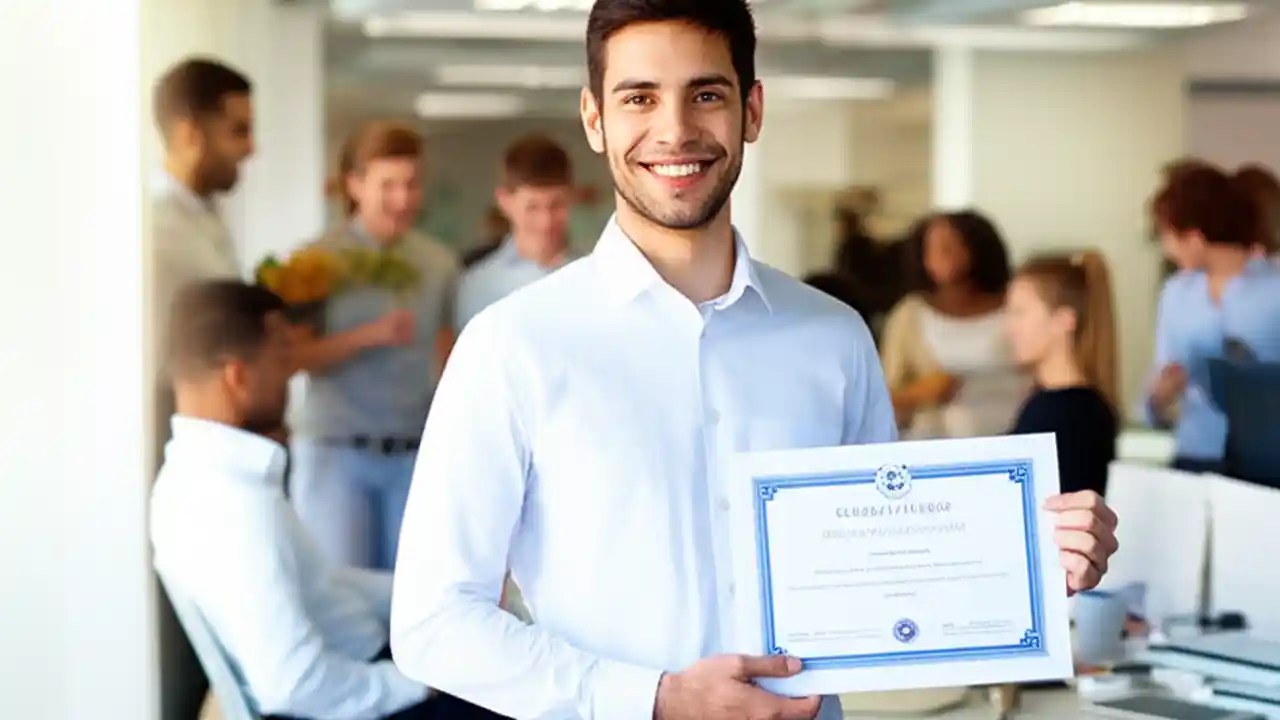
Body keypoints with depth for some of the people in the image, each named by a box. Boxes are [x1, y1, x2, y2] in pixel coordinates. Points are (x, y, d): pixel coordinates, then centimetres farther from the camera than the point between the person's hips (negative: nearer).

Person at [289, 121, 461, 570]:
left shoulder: (439, 263, 6)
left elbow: (445, 359, 10)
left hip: (415, 454, 3)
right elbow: (294, 356, -8)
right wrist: (370, 336, -20)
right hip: (337, 451, -3)